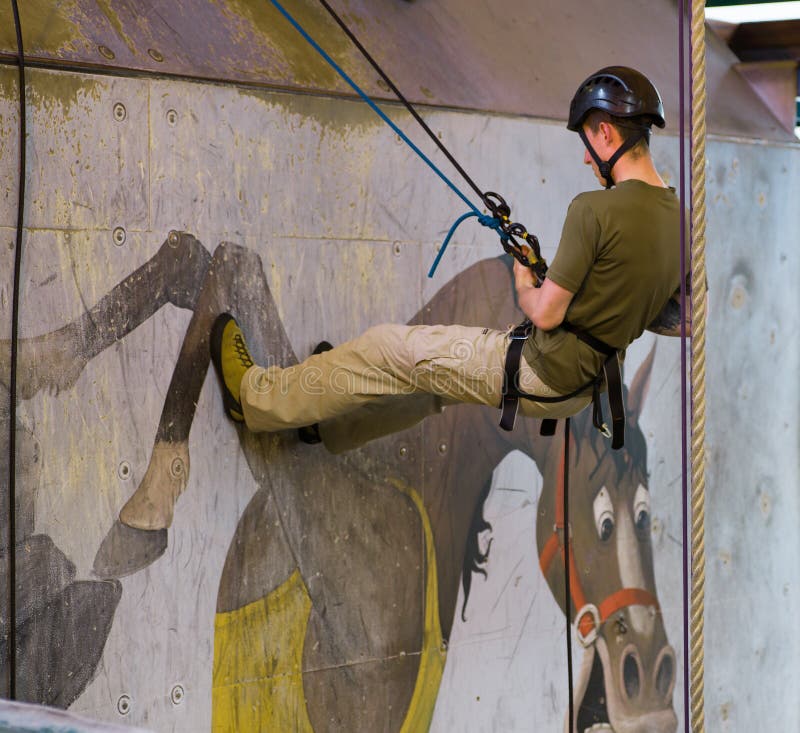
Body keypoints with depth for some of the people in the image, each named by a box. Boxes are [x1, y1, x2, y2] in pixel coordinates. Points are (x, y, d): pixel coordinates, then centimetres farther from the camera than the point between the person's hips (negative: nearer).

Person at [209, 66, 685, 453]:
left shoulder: (595, 209, -23)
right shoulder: (676, 217, 2)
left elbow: (544, 314, -21)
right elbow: (674, 323, 13)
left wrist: (524, 283, 2)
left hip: (540, 376, -8)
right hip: (584, 389, 8)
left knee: (391, 348, 7)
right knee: (435, 377, 30)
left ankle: (256, 398, 21)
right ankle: (332, 427, 49)